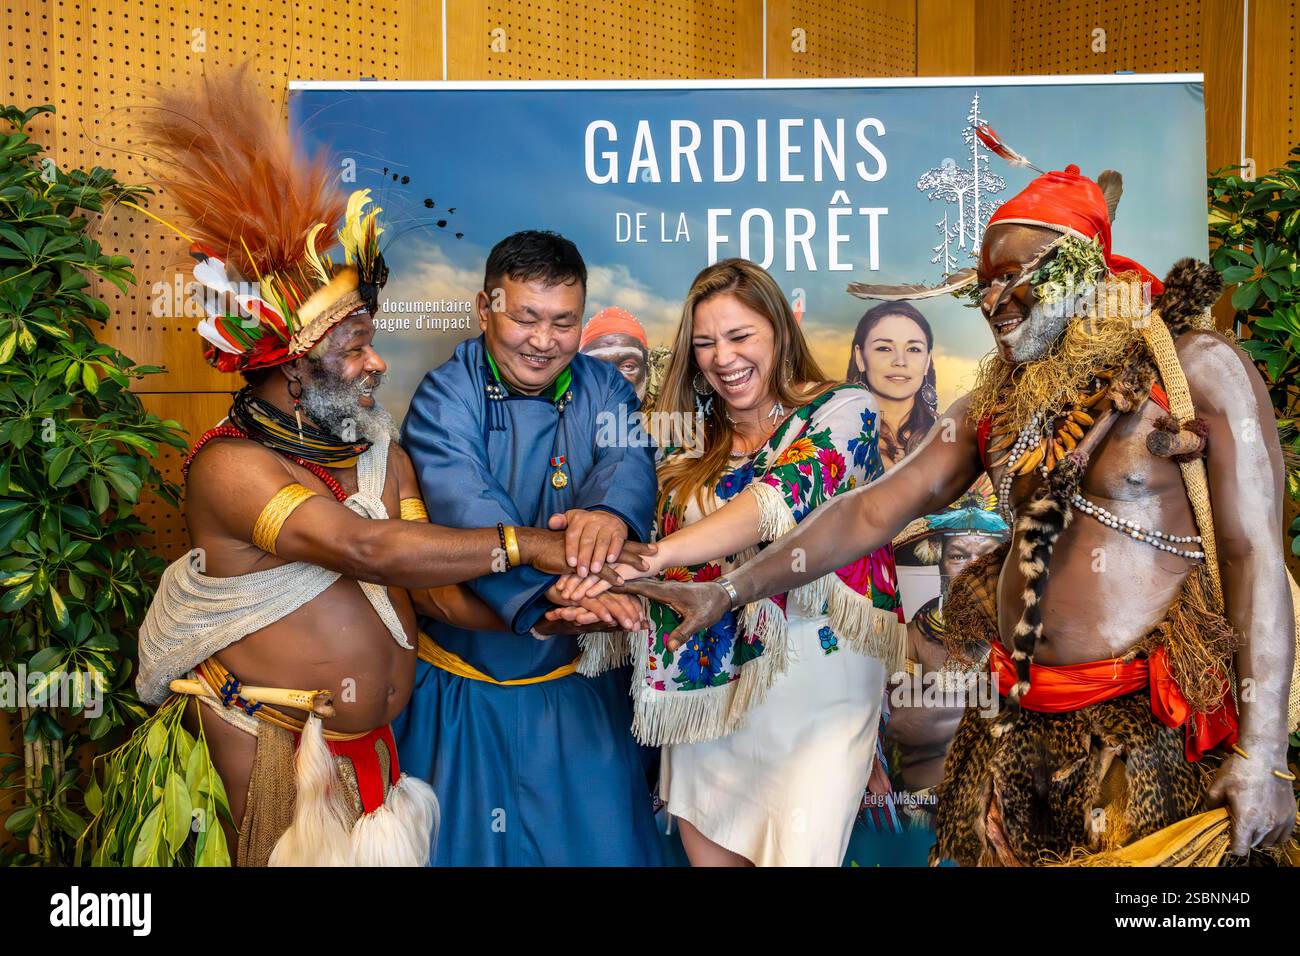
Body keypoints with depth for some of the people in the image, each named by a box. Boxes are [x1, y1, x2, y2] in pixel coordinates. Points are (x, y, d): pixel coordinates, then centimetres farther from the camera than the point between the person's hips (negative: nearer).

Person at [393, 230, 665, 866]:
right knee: (460, 839, 14)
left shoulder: (603, 389, 1)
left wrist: (611, 511, -43)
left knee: (598, 837, 14)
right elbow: (463, 505, -29)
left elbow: (628, 459, -18)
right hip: (463, 683, -2)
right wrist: (550, 587, -46)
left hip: (577, 684, 3)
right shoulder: (447, 396, -12)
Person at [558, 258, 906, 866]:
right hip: (703, 686, 4)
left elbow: (786, 496, -23)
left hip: (812, 688, -4)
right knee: (707, 850, 11)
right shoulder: (690, 444, 9)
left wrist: (650, 556, -34)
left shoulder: (842, 410, -4)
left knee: (796, 853, -7)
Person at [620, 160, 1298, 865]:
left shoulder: (1195, 367, -6)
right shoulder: (999, 401, 7)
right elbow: (873, 510, 4)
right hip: (1023, 726, 5)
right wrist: (729, 590, -4)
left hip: (1154, 729, -4)